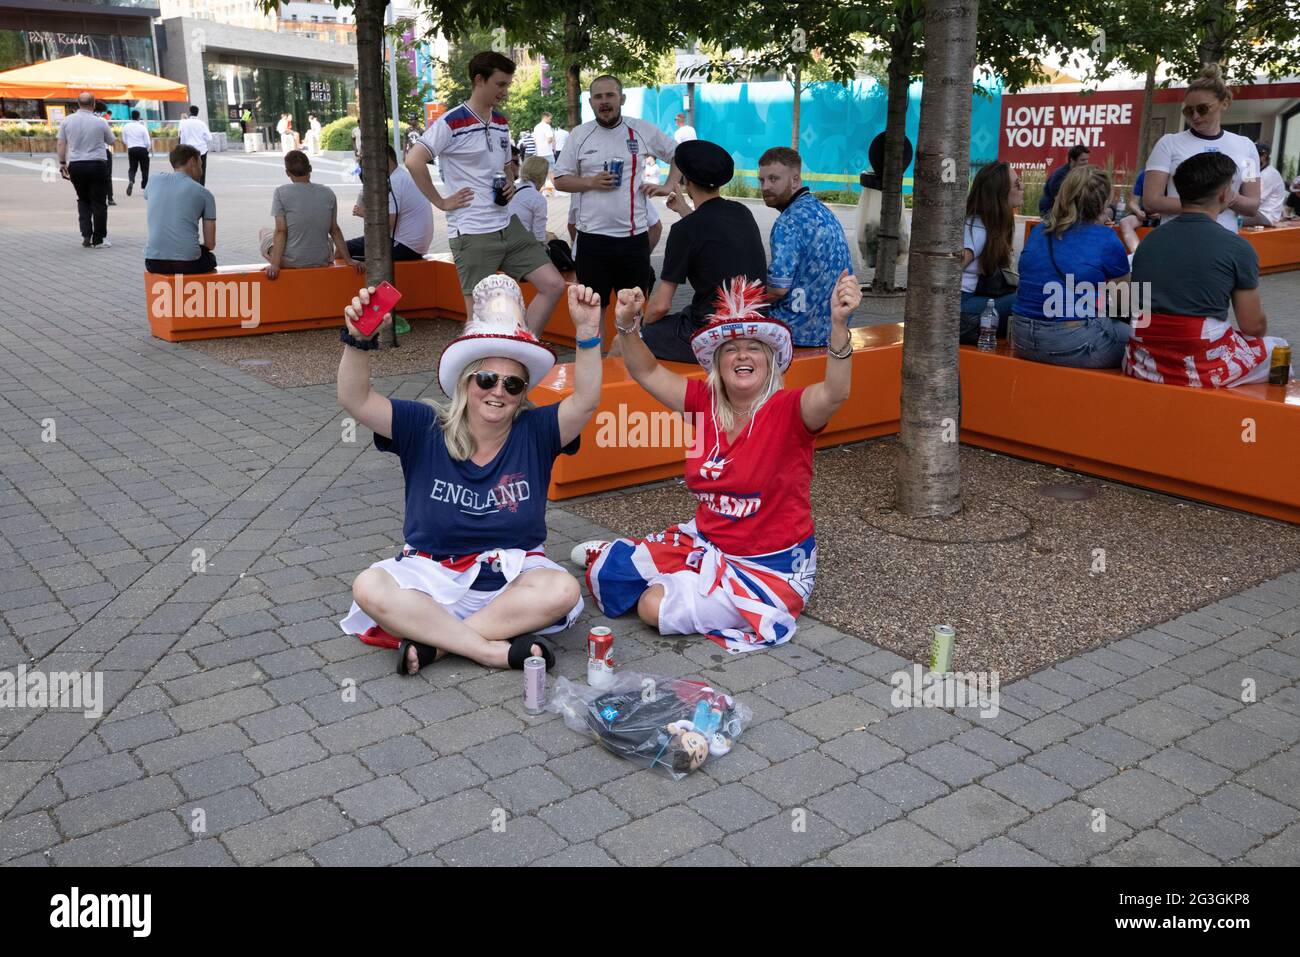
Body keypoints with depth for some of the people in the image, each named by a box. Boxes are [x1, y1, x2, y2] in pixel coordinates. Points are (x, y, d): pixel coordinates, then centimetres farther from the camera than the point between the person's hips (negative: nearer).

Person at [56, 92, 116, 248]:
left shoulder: (67, 121, 2)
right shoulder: (100, 122, -6)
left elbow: (61, 144, 4)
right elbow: (111, 141, 8)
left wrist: (62, 164, 12)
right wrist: (109, 128, 26)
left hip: (75, 165, 3)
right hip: (96, 164, -3)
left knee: (83, 200, 18)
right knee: (99, 202, 4)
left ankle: (86, 235, 9)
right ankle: (98, 239, 4)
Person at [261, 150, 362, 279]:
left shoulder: (281, 193, -11)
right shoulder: (328, 193, -2)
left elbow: (280, 231, -15)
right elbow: (334, 230, 2)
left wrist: (275, 265, -14)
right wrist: (348, 260, 8)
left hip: (292, 262, -3)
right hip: (322, 262, 3)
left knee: (265, 233, 27)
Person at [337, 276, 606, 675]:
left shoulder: (533, 433, -1)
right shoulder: (426, 430, -2)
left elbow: (586, 401, -17)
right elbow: (356, 401, -11)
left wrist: (588, 332, -30)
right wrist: (358, 341, -29)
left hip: (512, 575, 0)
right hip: (432, 574, 0)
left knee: (562, 590, -32)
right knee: (369, 588, -29)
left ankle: (431, 638, -23)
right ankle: (495, 649, -27)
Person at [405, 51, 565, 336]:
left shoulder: (501, 123, 13)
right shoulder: (451, 123, -11)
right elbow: (414, 161, -19)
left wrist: (510, 185, 6)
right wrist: (441, 202, -14)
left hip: (507, 225, 8)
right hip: (472, 233, -7)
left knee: (553, 285, 1)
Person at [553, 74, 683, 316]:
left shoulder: (643, 130, 3)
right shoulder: (580, 135, 4)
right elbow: (560, 180, 6)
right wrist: (591, 182, -10)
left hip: (634, 235, 0)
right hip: (592, 235, 0)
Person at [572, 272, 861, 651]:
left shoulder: (788, 410, -19)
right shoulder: (706, 403, -2)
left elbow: (834, 393, -39)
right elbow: (647, 373, 1)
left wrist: (839, 324, -56)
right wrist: (627, 325, -19)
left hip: (770, 565, -6)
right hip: (707, 544, 6)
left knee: (656, 607, -20)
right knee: (608, 570, 7)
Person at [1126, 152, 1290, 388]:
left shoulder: (1149, 240, 8)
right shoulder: (1237, 247, -5)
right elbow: (1253, 326, 4)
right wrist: (1261, 332, 28)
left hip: (1145, 365, 5)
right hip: (1204, 369, -5)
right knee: (1278, 350, 26)